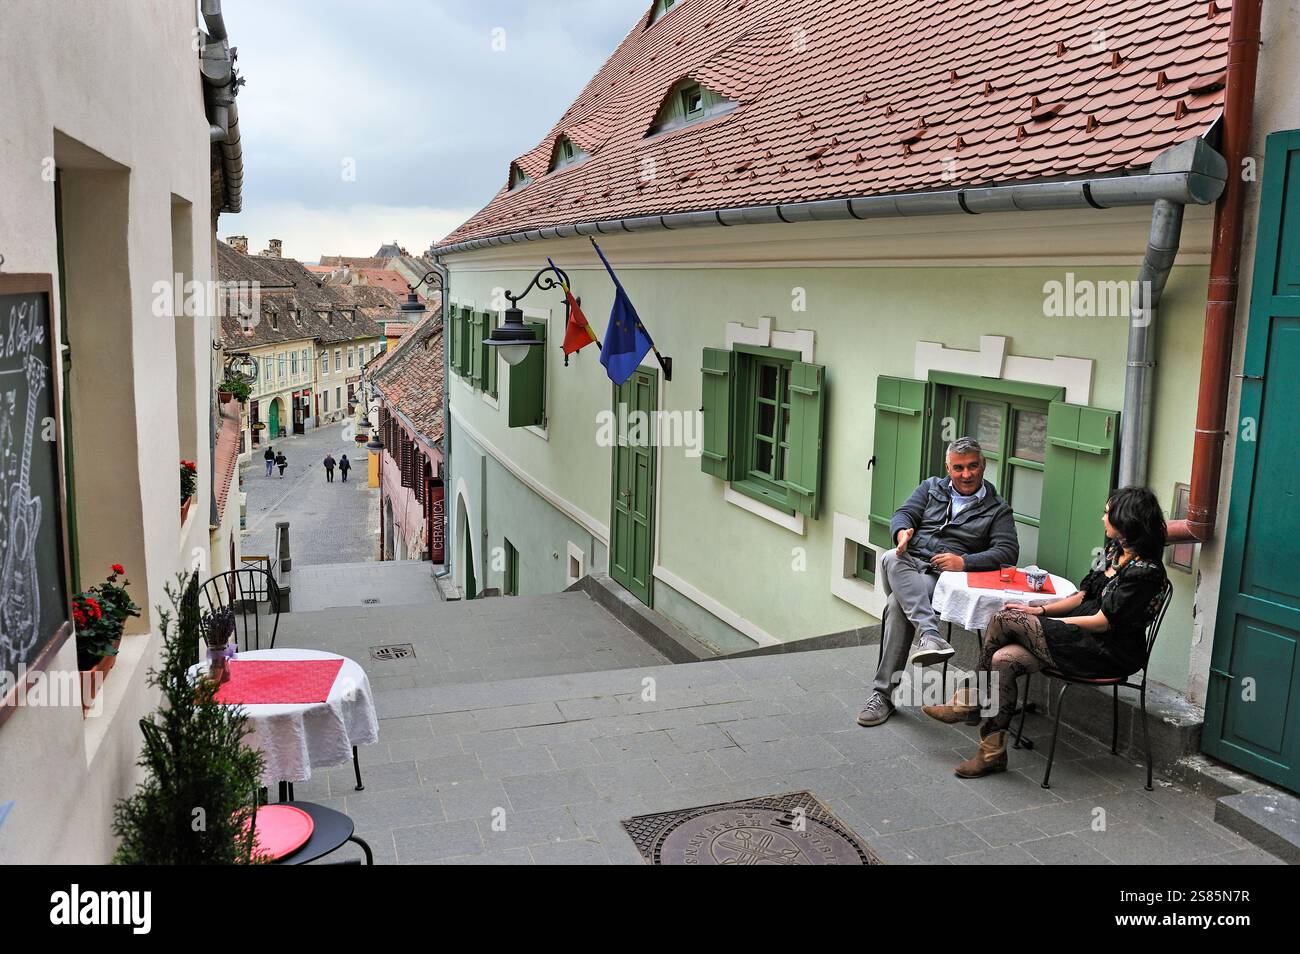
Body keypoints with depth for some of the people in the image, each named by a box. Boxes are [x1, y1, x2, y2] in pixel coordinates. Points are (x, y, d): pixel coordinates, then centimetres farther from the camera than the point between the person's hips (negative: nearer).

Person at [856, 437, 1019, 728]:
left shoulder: (998, 509, 15)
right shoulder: (931, 488, 24)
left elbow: (1008, 552, 2)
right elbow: (904, 513, 11)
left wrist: (964, 561, -15)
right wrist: (902, 532, -16)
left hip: (944, 575, -3)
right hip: (909, 564, 3)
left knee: (898, 604, -34)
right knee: (891, 559, -36)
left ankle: (883, 693, -33)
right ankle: (931, 635, -51)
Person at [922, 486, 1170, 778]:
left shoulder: (1145, 571, -17)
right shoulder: (1116, 552, 12)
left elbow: (1102, 622, -17)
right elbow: (1083, 596, 16)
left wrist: (1044, 622, -9)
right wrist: (1040, 610, 2)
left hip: (1111, 653, -8)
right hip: (1086, 641, 9)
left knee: (1003, 620, -16)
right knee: (1004, 659, -16)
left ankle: (970, 702, 1)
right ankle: (993, 752, -10)